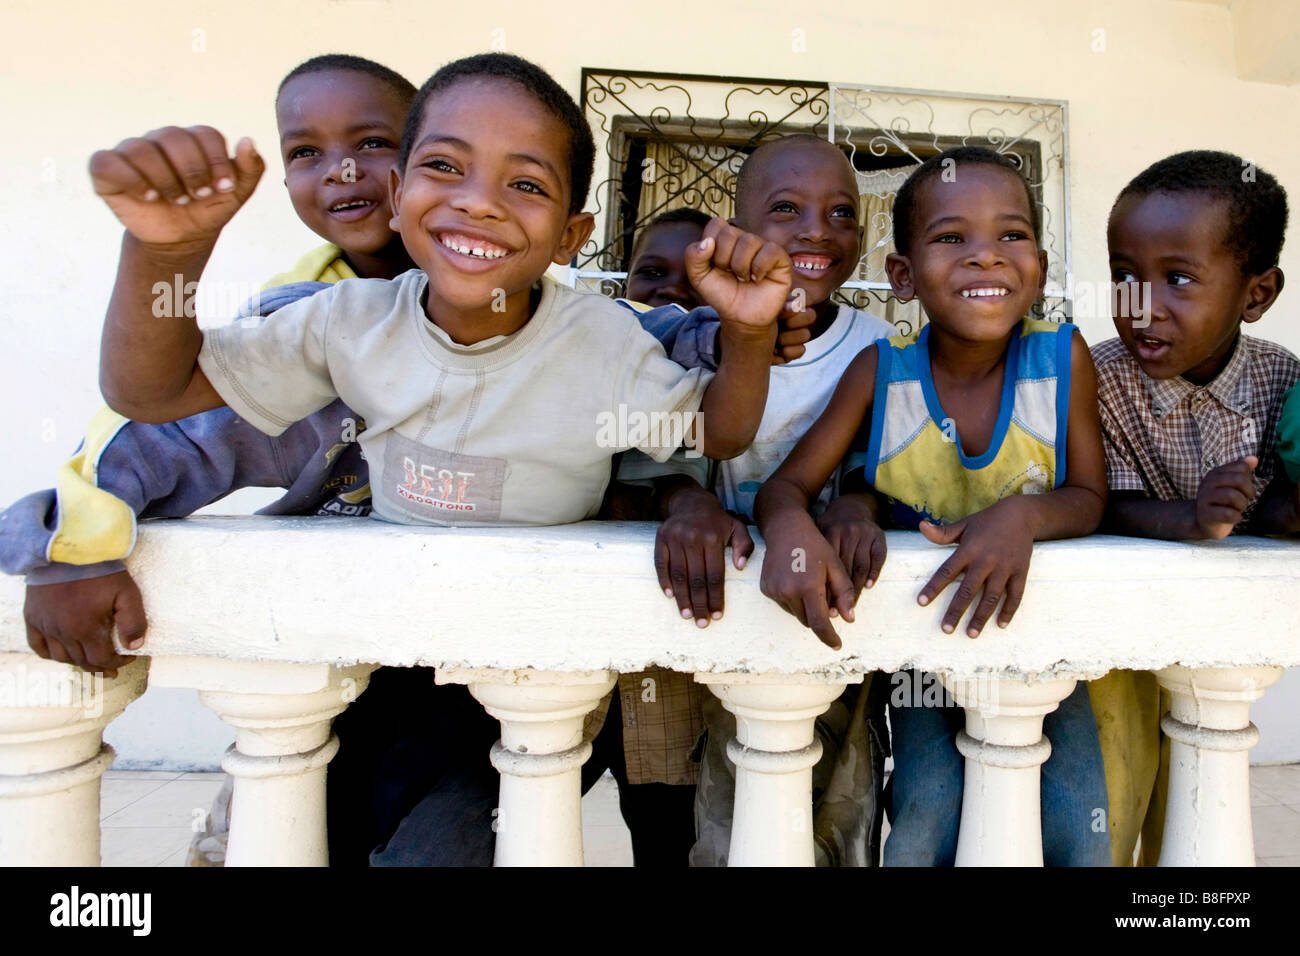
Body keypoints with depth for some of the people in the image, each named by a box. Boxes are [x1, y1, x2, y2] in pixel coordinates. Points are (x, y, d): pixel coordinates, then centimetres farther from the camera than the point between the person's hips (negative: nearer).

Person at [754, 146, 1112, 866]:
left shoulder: (1064, 359, -13)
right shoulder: (880, 373, -14)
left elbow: (1089, 497, -7)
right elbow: (786, 483, -14)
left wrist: (1024, 516, -32)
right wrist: (791, 528, -39)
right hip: (920, 637, -1)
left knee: (1078, 837, -3)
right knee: (925, 825, -13)